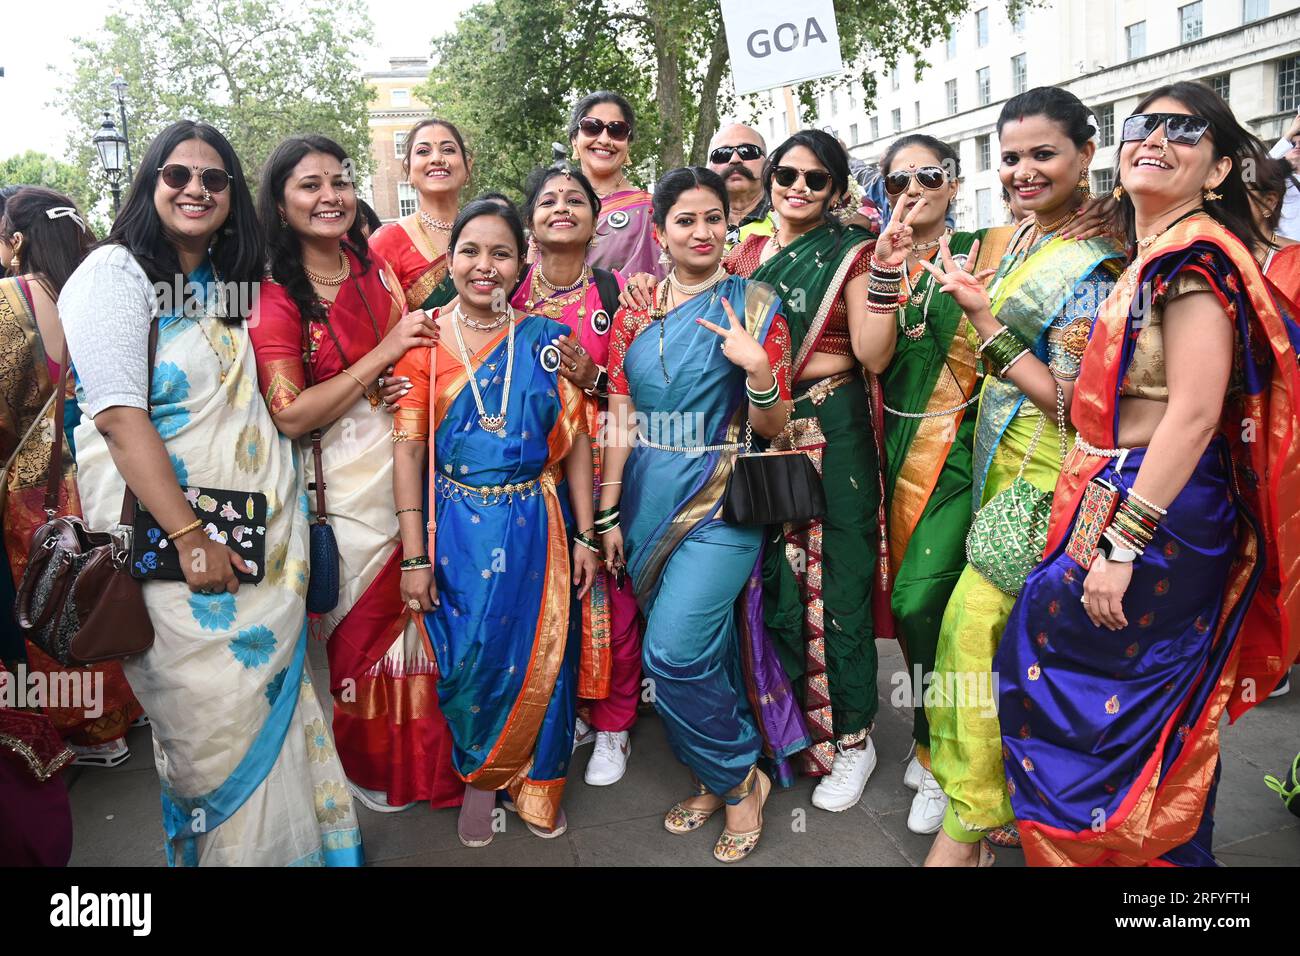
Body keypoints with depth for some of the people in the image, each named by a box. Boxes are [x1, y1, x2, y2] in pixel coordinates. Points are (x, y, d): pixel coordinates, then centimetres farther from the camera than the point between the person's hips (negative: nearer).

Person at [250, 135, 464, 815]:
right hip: (342, 484, -4)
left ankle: (426, 758, 32)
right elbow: (290, 414, -18)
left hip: (410, 463, 5)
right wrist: (382, 356, -17)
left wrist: (413, 384, -3)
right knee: (362, 623, 9)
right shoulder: (275, 297, -9)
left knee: (415, 611, 11)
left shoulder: (376, 268, 7)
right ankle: (369, 766, 32)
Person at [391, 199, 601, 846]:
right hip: (456, 528, -1)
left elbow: (576, 441, 2)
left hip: (535, 524, 1)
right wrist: (415, 555, -11)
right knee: (465, 661, 7)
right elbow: (409, 448, -6)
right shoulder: (425, 339, -2)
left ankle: (533, 780, 33)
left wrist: (584, 536, -2)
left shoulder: (547, 340, 1)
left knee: (539, 658, 9)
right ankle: (477, 778, 33)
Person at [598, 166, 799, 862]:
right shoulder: (636, 312, 7)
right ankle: (717, 778, 32)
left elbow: (772, 427, -3)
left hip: (721, 499, -4)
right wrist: (609, 513, 6)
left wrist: (758, 369, -22)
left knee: (676, 652, -14)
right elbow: (621, 419, 8)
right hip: (647, 499, 4)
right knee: (700, 657, 12)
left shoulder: (754, 305, -3)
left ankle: (738, 778, 12)